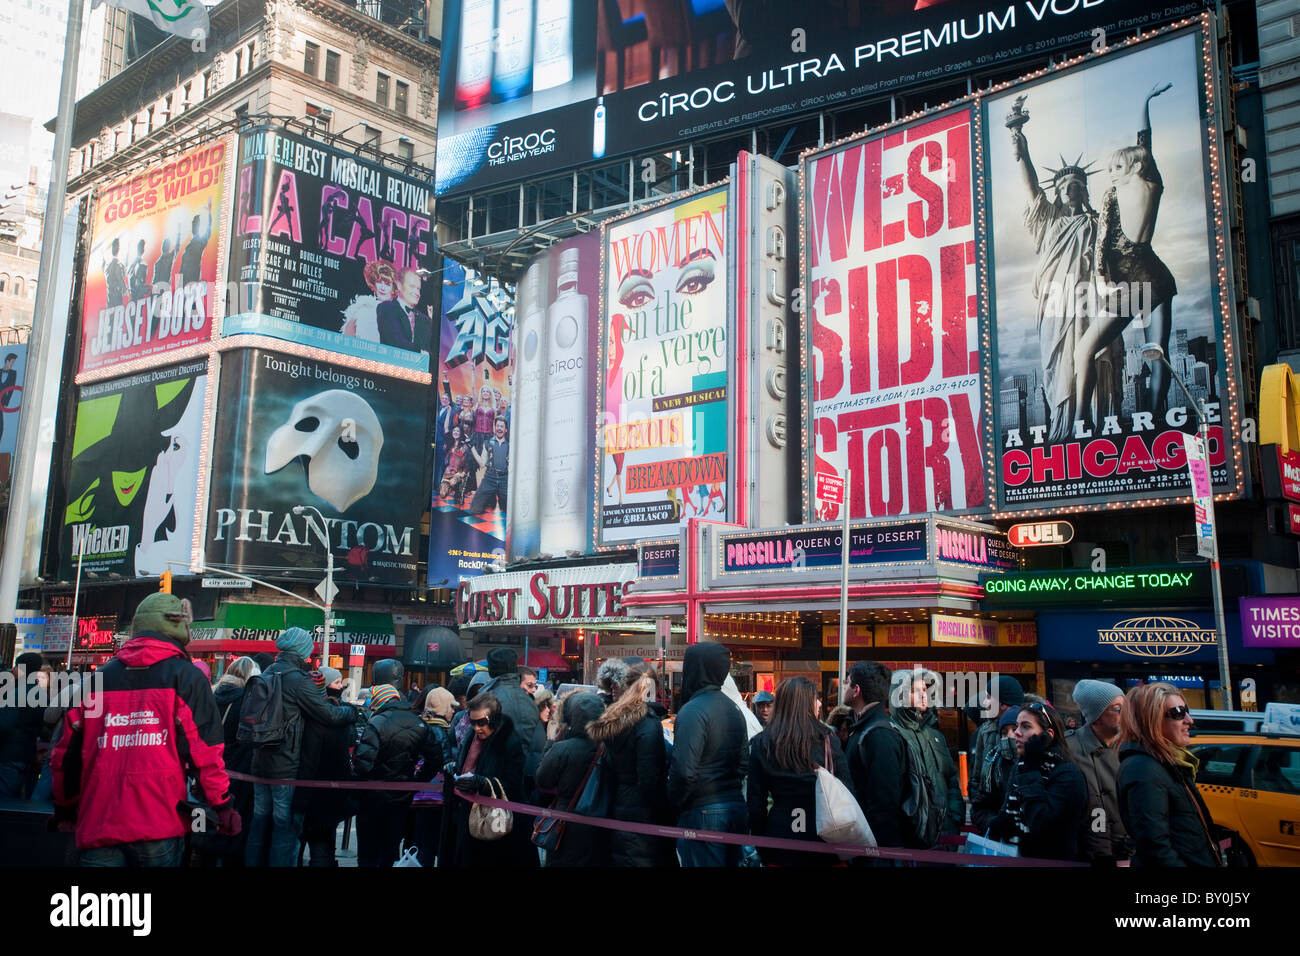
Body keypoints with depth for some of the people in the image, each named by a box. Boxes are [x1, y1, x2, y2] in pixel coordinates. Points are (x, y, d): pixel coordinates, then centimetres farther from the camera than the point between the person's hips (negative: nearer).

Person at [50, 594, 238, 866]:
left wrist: (64, 807, 27)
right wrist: (222, 805, -2)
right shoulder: (186, 675, -2)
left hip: (98, 825, 3)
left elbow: (67, 751, 15)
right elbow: (204, 750, -8)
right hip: (160, 822, -3)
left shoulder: (100, 677, 11)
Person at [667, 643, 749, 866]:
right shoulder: (734, 710, 10)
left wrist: (674, 805, -7)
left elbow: (684, 771, -22)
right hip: (737, 809, 8)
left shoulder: (692, 711, -16)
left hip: (703, 814, -8)